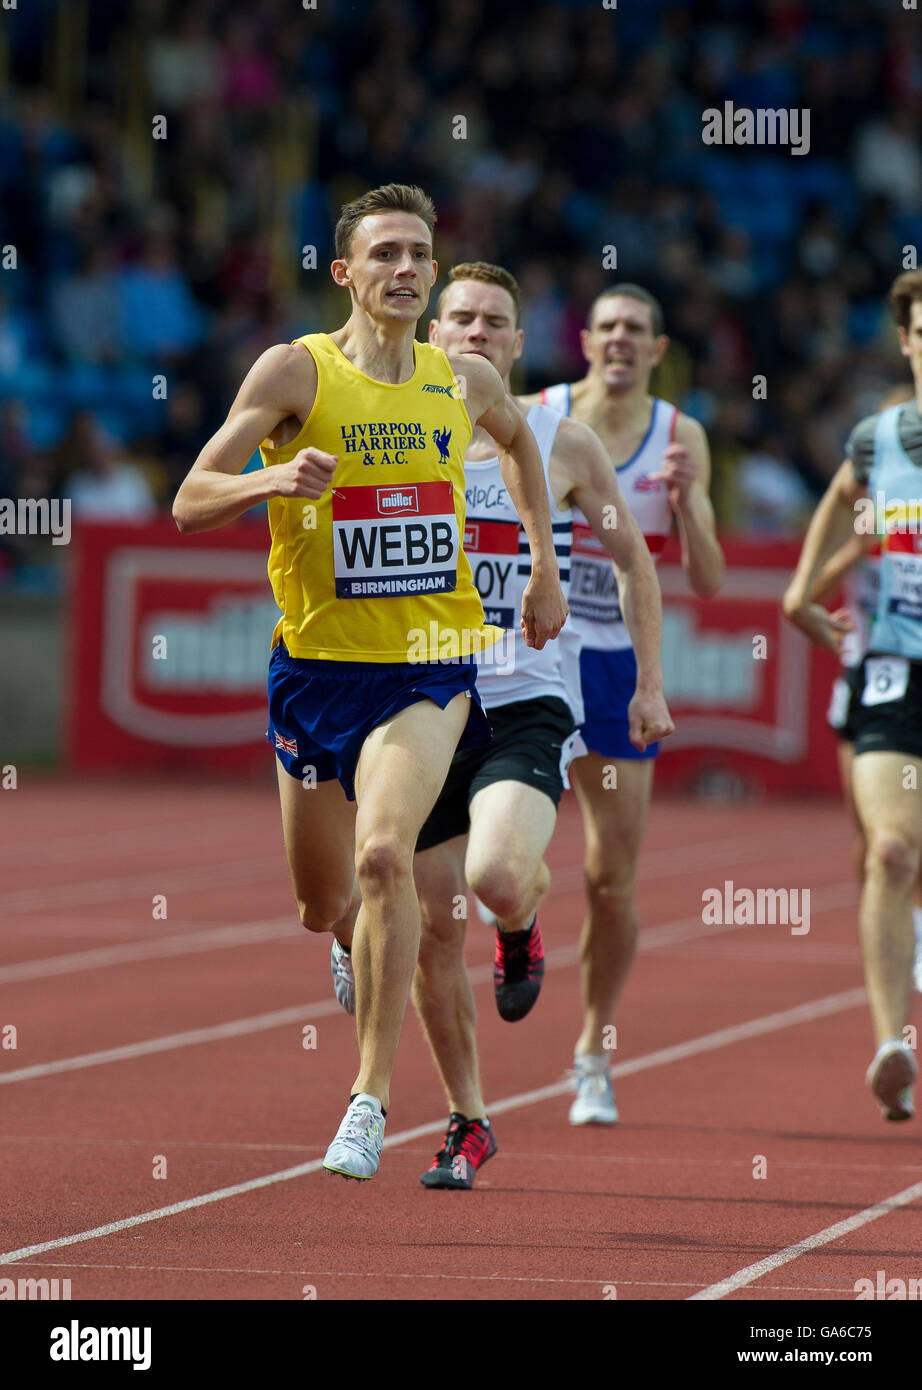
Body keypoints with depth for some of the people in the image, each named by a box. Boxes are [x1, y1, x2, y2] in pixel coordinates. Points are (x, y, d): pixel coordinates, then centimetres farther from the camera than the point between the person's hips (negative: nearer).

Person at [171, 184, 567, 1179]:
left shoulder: (465, 383, 3)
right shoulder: (296, 371, -8)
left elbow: (516, 438, 29)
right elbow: (189, 504, -12)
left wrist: (543, 562, 23)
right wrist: (273, 478, -31)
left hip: (430, 666, 0)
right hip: (318, 661, 0)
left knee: (383, 854, -24)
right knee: (323, 904, 12)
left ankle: (372, 1097, -17)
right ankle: (367, 947, 52)